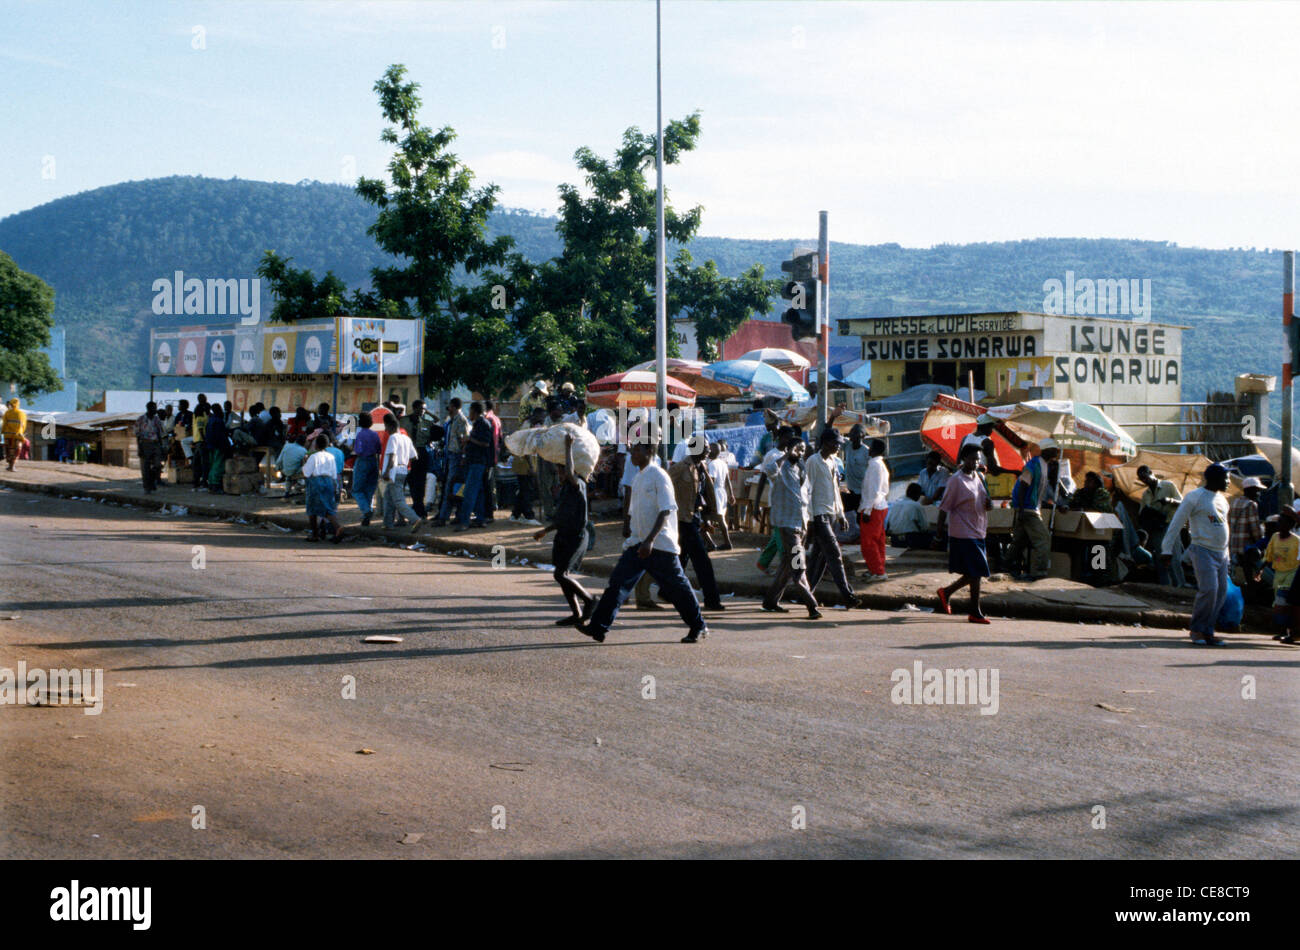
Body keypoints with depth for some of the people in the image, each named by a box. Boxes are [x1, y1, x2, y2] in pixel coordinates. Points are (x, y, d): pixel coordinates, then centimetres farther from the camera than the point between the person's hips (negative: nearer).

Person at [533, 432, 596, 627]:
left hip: (576, 536, -10)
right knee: (562, 575, 10)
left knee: (561, 574, -15)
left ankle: (589, 601, 0)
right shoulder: (564, 489, 13)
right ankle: (576, 614, 17)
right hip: (564, 536, 10)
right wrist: (545, 530, 24)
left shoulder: (579, 486, -13)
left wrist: (568, 447, -28)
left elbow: (570, 472, -36)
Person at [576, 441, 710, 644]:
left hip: (660, 544, -7)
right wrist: (630, 535, 20)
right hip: (638, 543, 7)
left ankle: (698, 627, 17)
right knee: (619, 580, -4)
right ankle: (598, 626, -8)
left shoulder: (659, 476, -12)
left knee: (676, 586, 3)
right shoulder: (637, 479, 13)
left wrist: (650, 540, -25)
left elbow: (665, 511, -19)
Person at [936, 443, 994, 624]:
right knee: (976, 571, -8)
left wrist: (988, 504, 2)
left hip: (978, 532, 8)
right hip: (964, 533, -8)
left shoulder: (978, 478, 13)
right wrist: (941, 528, -11)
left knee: (975, 573, 9)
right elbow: (945, 507, -10)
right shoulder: (956, 480, -11)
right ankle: (975, 612, -1)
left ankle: (946, 592, 25)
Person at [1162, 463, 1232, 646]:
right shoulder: (1195, 497, -7)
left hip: (1221, 553, 8)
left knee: (1221, 592, 2)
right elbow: (1176, 523, -8)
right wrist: (1167, 549, -11)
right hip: (1203, 550, -8)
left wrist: (1226, 553, 23)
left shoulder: (1221, 499, 17)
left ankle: (1207, 631, 9)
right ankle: (1197, 629, -4)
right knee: (1209, 590, -18)